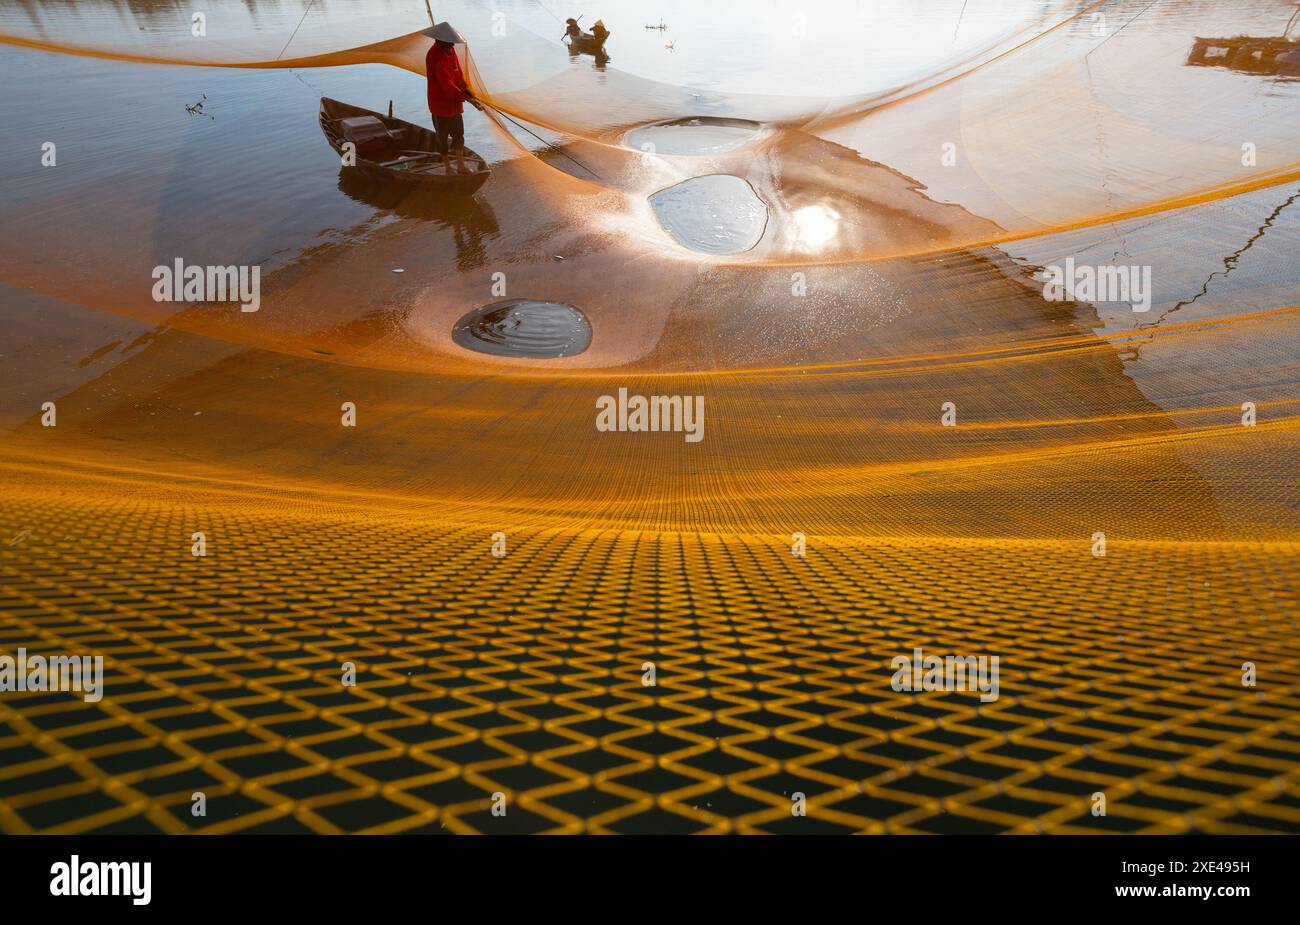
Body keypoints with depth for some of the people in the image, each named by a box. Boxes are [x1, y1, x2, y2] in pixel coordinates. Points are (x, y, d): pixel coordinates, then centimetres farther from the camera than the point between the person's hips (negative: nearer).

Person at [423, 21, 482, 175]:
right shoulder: (435, 57, -25)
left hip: (455, 102, 9)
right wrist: (468, 99, -30)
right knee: (443, 136, 6)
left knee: (458, 134, 16)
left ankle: (461, 166, 27)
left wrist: (467, 91, -4)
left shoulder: (450, 50, 2)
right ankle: (447, 168, 17)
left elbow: (459, 73, 10)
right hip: (441, 103, -9)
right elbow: (447, 84, -28)